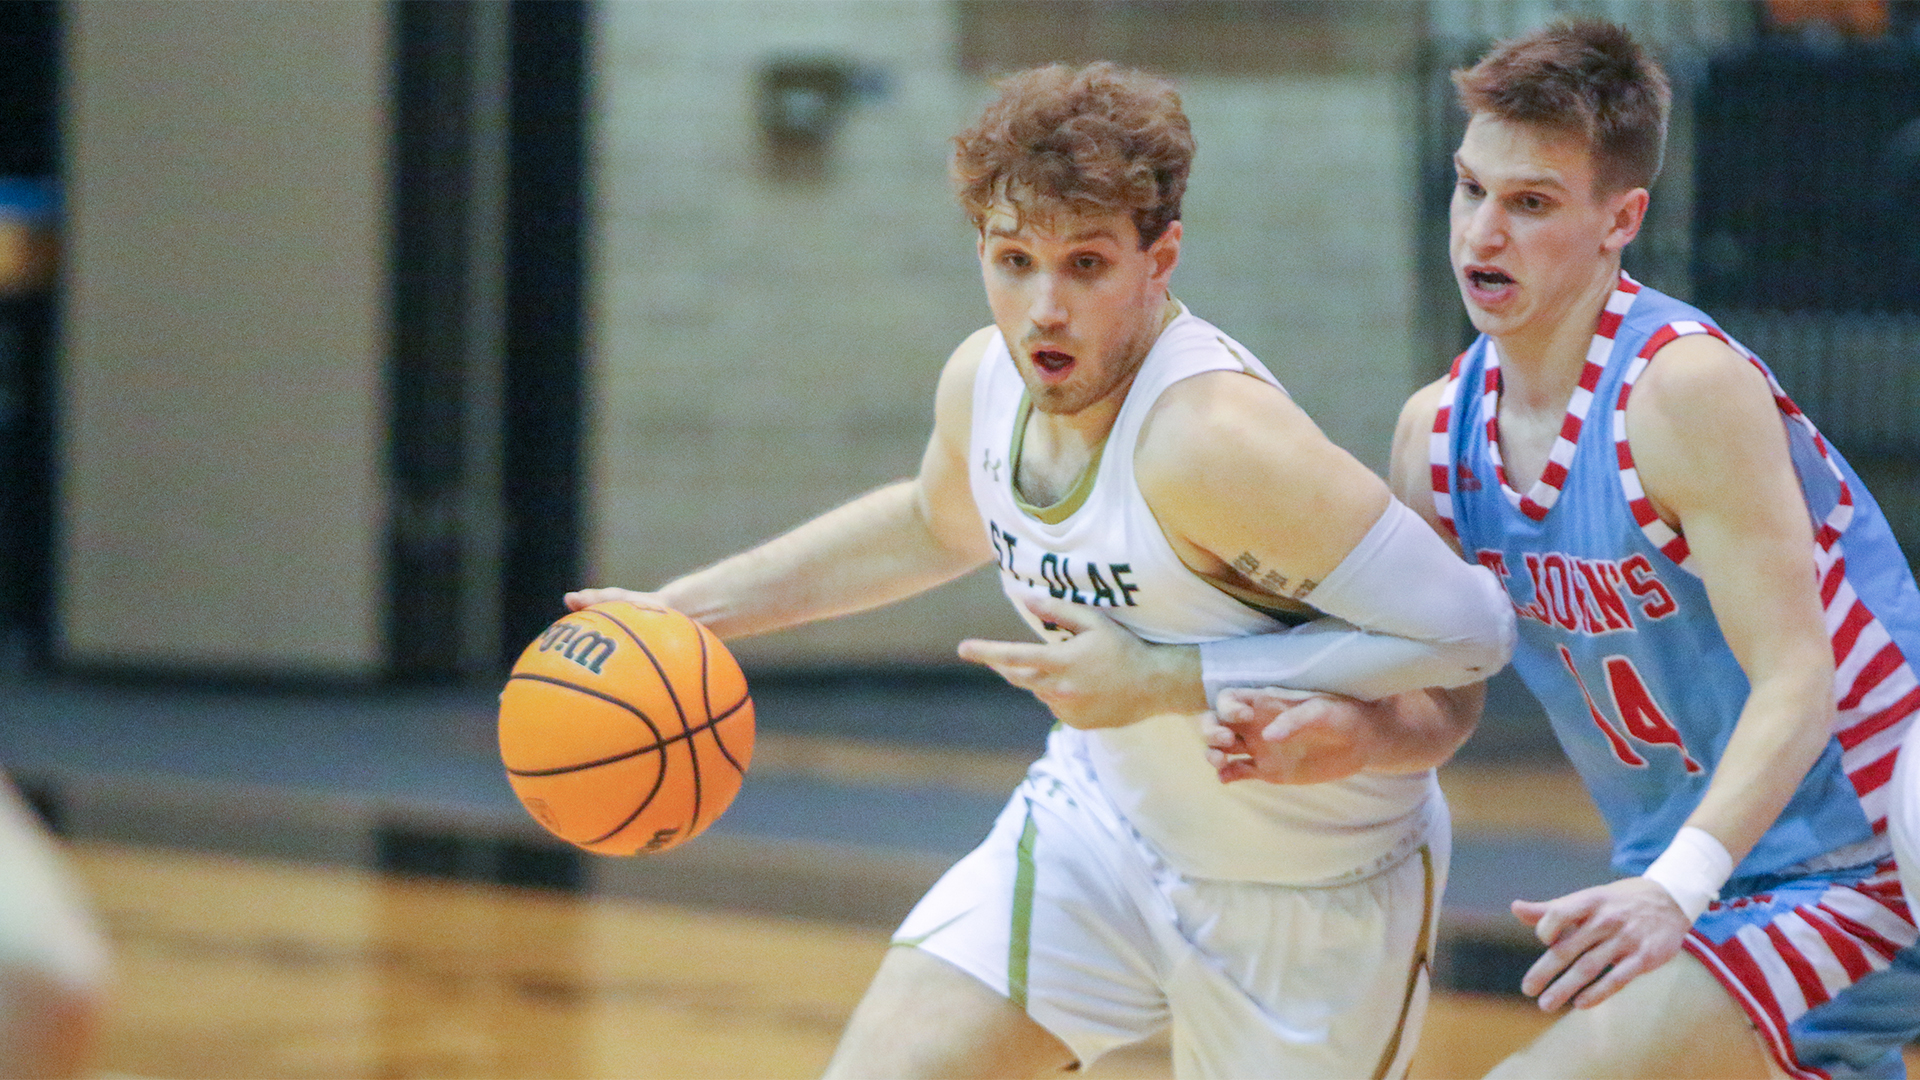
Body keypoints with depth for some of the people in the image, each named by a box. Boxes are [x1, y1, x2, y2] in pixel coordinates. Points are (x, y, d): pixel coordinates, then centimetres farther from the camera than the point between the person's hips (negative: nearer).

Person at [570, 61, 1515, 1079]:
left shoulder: (1211, 438, -34)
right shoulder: (983, 380, -9)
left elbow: (1467, 630, -34)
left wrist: (1163, 680, -32)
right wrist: (686, 609, 14)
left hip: (1313, 902, -6)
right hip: (1102, 816, 6)